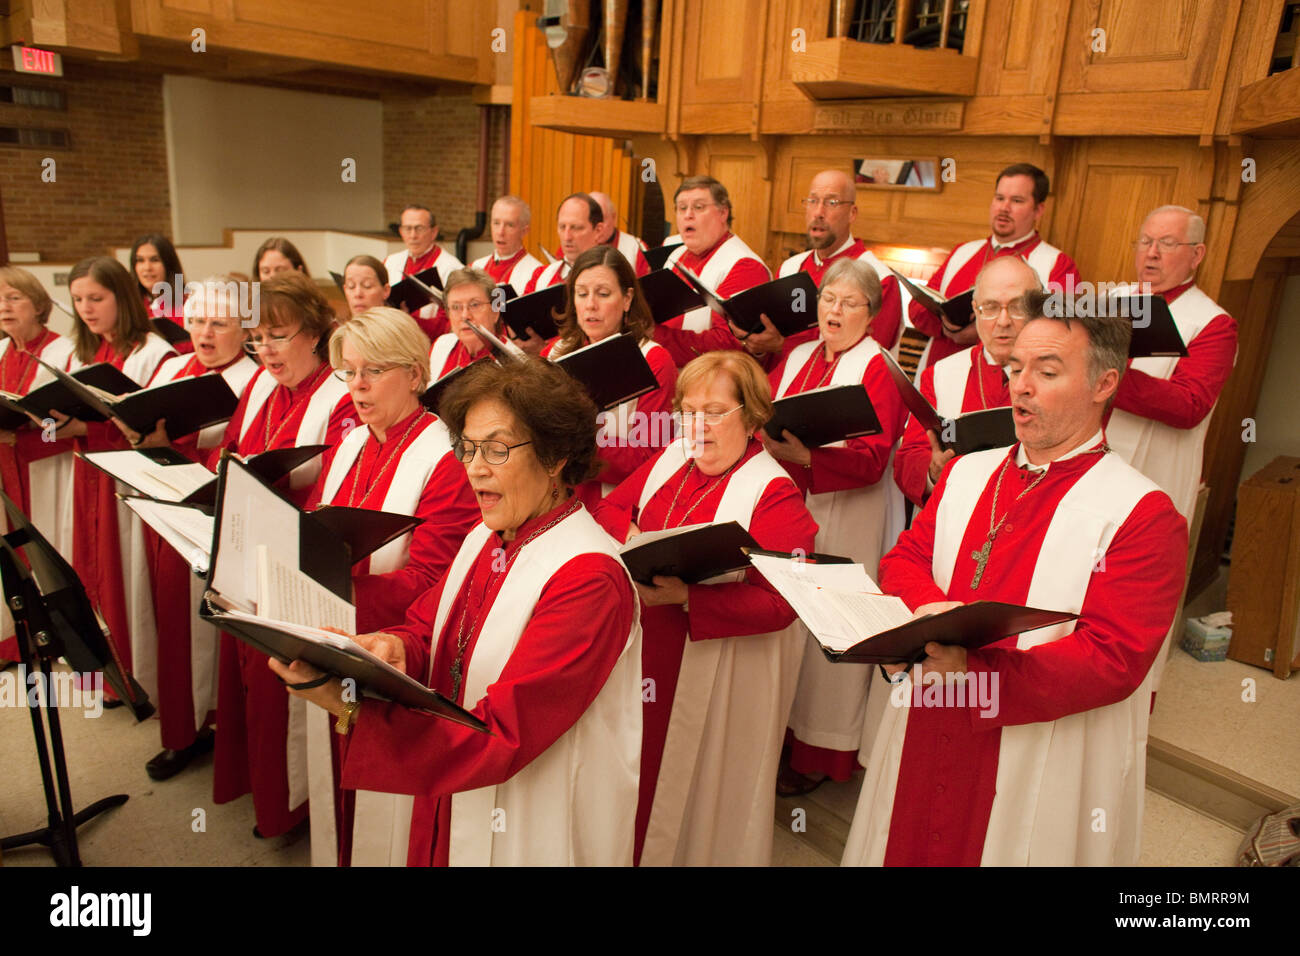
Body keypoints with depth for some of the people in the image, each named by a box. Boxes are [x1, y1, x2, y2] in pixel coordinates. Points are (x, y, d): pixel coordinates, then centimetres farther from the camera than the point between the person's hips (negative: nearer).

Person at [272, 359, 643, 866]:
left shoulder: (589, 578, -27)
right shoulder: (485, 540, 0)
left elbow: (499, 735, -28)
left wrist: (347, 707, -34)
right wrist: (394, 648, -19)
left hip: (532, 838, -7)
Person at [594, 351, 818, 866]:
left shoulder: (775, 495, -16)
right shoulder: (669, 461, 5)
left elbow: (780, 601, -23)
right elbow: (610, 508, 12)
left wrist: (686, 597, -33)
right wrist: (634, 538, -11)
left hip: (719, 672, -5)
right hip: (648, 652, 6)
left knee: (701, 781, 11)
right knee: (645, 768, 17)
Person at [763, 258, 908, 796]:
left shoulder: (878, 369, -7)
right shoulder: (797, 358, 13)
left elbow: (873, 458, -18)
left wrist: (806, 457, -32)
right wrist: (766, 438, -12)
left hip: (847, 522, -6)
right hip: (787, 509, 6)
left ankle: (820, 754, 16)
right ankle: (779, 729, 27)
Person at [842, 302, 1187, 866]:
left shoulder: (1144, 515, -13)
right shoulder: (967, 472, 6)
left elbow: (1114, 660, -19)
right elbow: (905, 559, 7)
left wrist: (974, 670, -30)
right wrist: (930, 610, -16)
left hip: (1044, 767, -5)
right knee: (907, 851, 20)